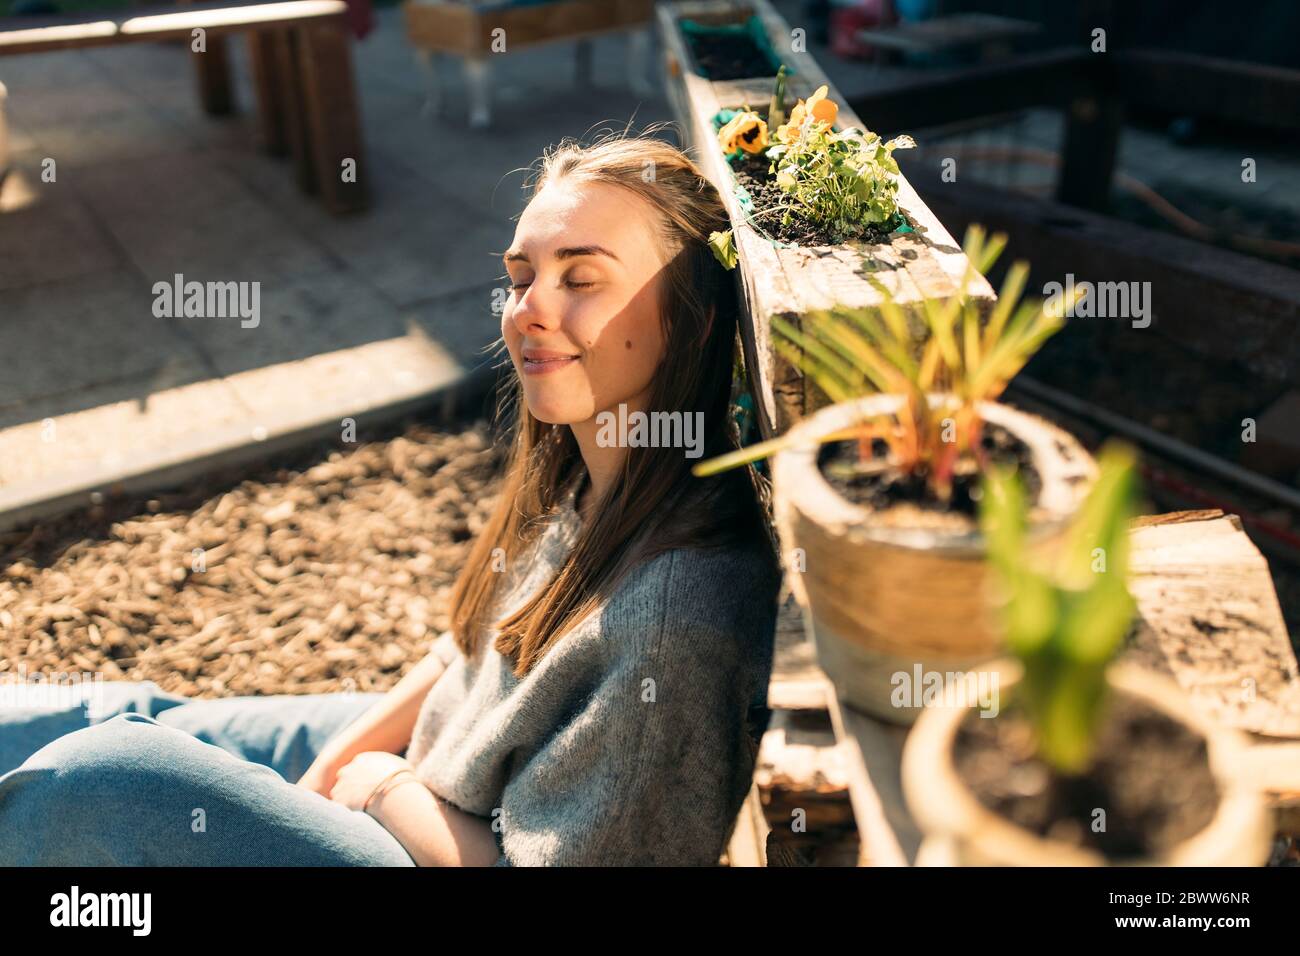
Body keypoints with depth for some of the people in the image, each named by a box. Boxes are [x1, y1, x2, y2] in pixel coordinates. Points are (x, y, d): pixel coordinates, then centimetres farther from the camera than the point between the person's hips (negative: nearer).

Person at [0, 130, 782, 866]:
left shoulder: (680, 614, -35)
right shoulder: (578, 475, -7)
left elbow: (545, 858, -26)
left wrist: (380, 786, -11)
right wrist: (330, 766, 0)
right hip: (432, 753, 8)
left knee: (82, 782, -12)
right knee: (132, 717, 12)